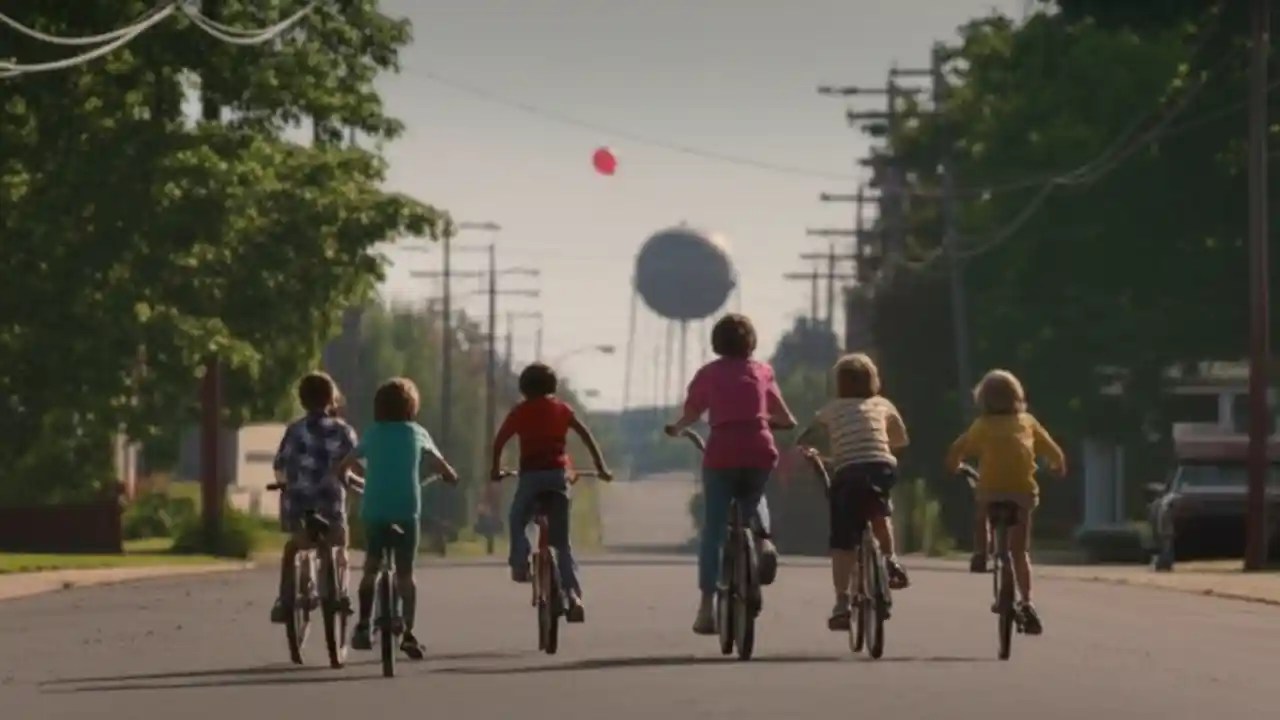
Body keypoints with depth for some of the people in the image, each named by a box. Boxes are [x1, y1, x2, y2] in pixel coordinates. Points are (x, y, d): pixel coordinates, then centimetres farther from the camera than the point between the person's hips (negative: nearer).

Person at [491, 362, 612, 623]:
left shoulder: (521, 411, 7)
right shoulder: (561, 408, 12)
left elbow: (499, 441, 4)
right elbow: (586, 435, 7)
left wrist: (496, 469, 18)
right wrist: (601, 467, 10)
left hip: (531, 473, -2)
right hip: (558, 473, 2)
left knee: (517, 521, 27)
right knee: (562, 541, 5)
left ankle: (519, 564, 7)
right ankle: (573, 595, -8)